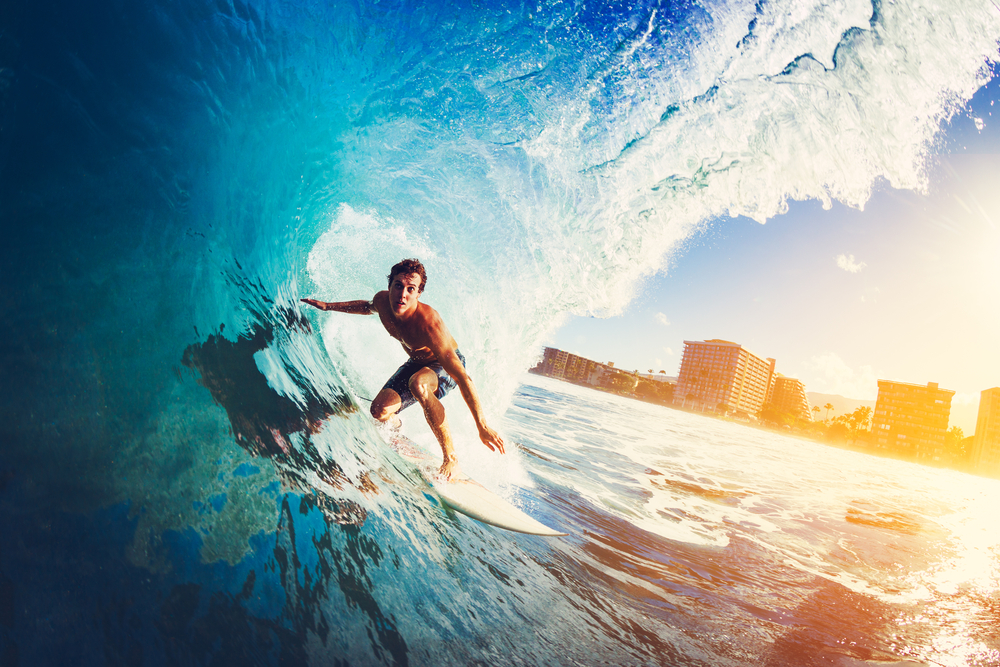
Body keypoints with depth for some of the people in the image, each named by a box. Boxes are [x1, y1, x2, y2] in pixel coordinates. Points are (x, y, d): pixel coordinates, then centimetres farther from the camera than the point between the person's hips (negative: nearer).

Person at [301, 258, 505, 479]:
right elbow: (369, 307, 11)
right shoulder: (382, 300, -20)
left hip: (446, 365, -6)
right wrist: (328, 306, 14)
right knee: (380, 411, -14)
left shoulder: (429, 324, -39)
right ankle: (396, 428, 25)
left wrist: (482, 427, -44)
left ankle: (451, 458, -28)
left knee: (417, 384, -40)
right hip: (416, 363, 6)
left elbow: (463, 378, -41)